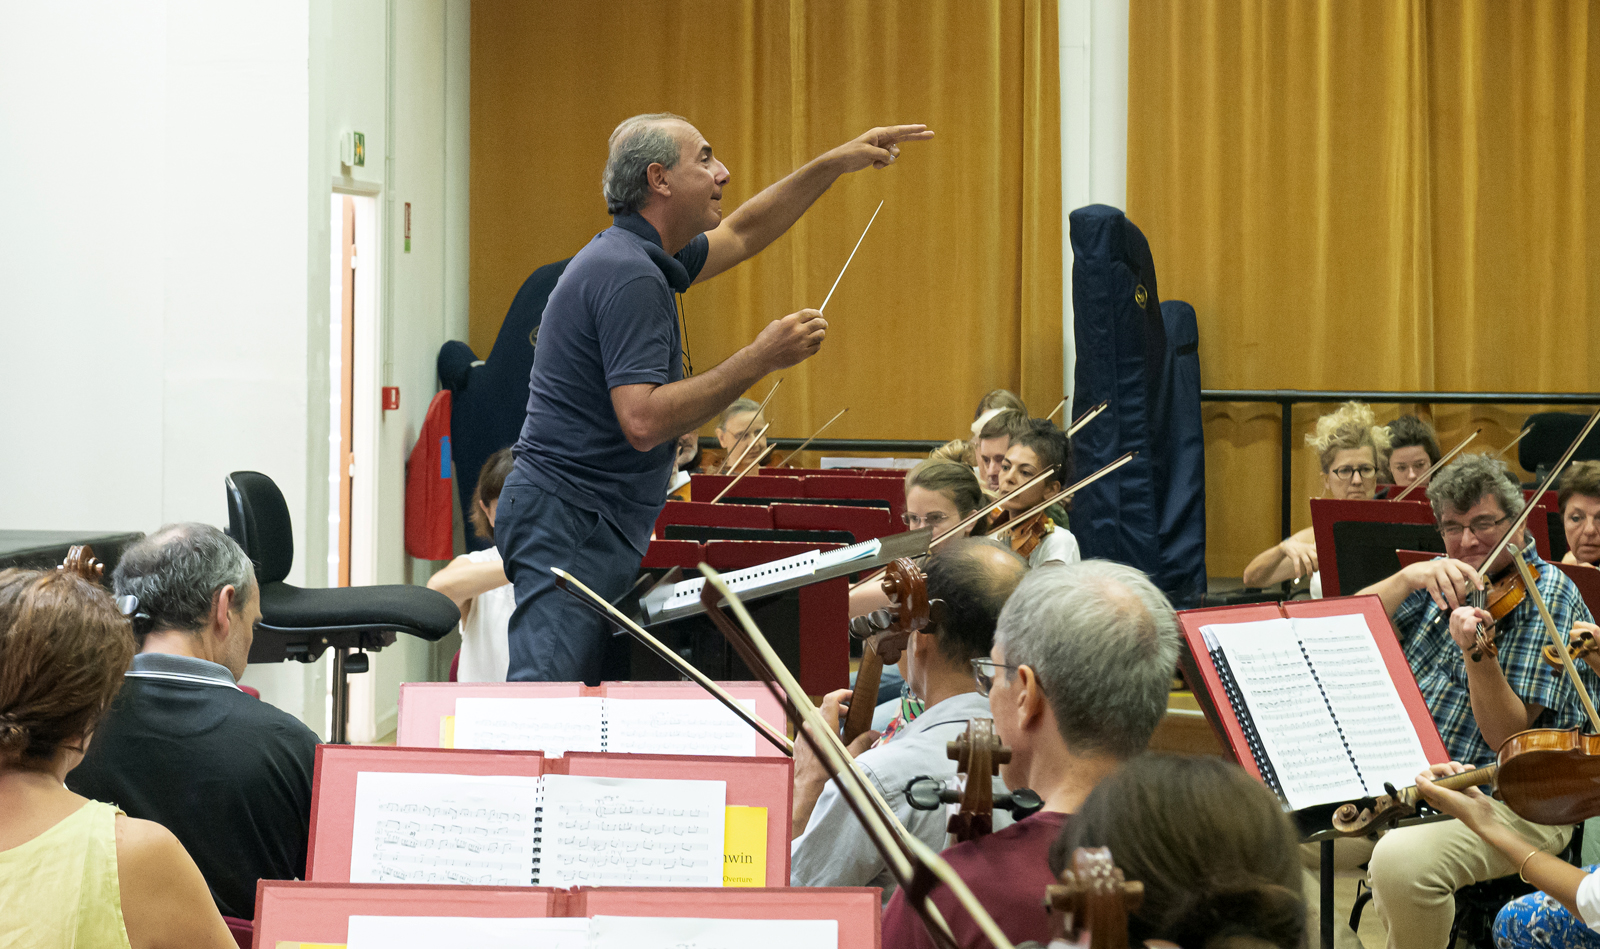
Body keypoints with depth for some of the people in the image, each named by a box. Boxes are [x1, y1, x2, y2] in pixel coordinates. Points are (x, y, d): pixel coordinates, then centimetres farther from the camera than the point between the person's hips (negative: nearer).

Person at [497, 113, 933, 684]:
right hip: (573, 525, -11)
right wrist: (761, 359, -20)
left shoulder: (636, 255, 16)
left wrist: (833, 164, 33)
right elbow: (643, 421, -25)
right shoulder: (631, 277, -17)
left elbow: (739, 235, 35)